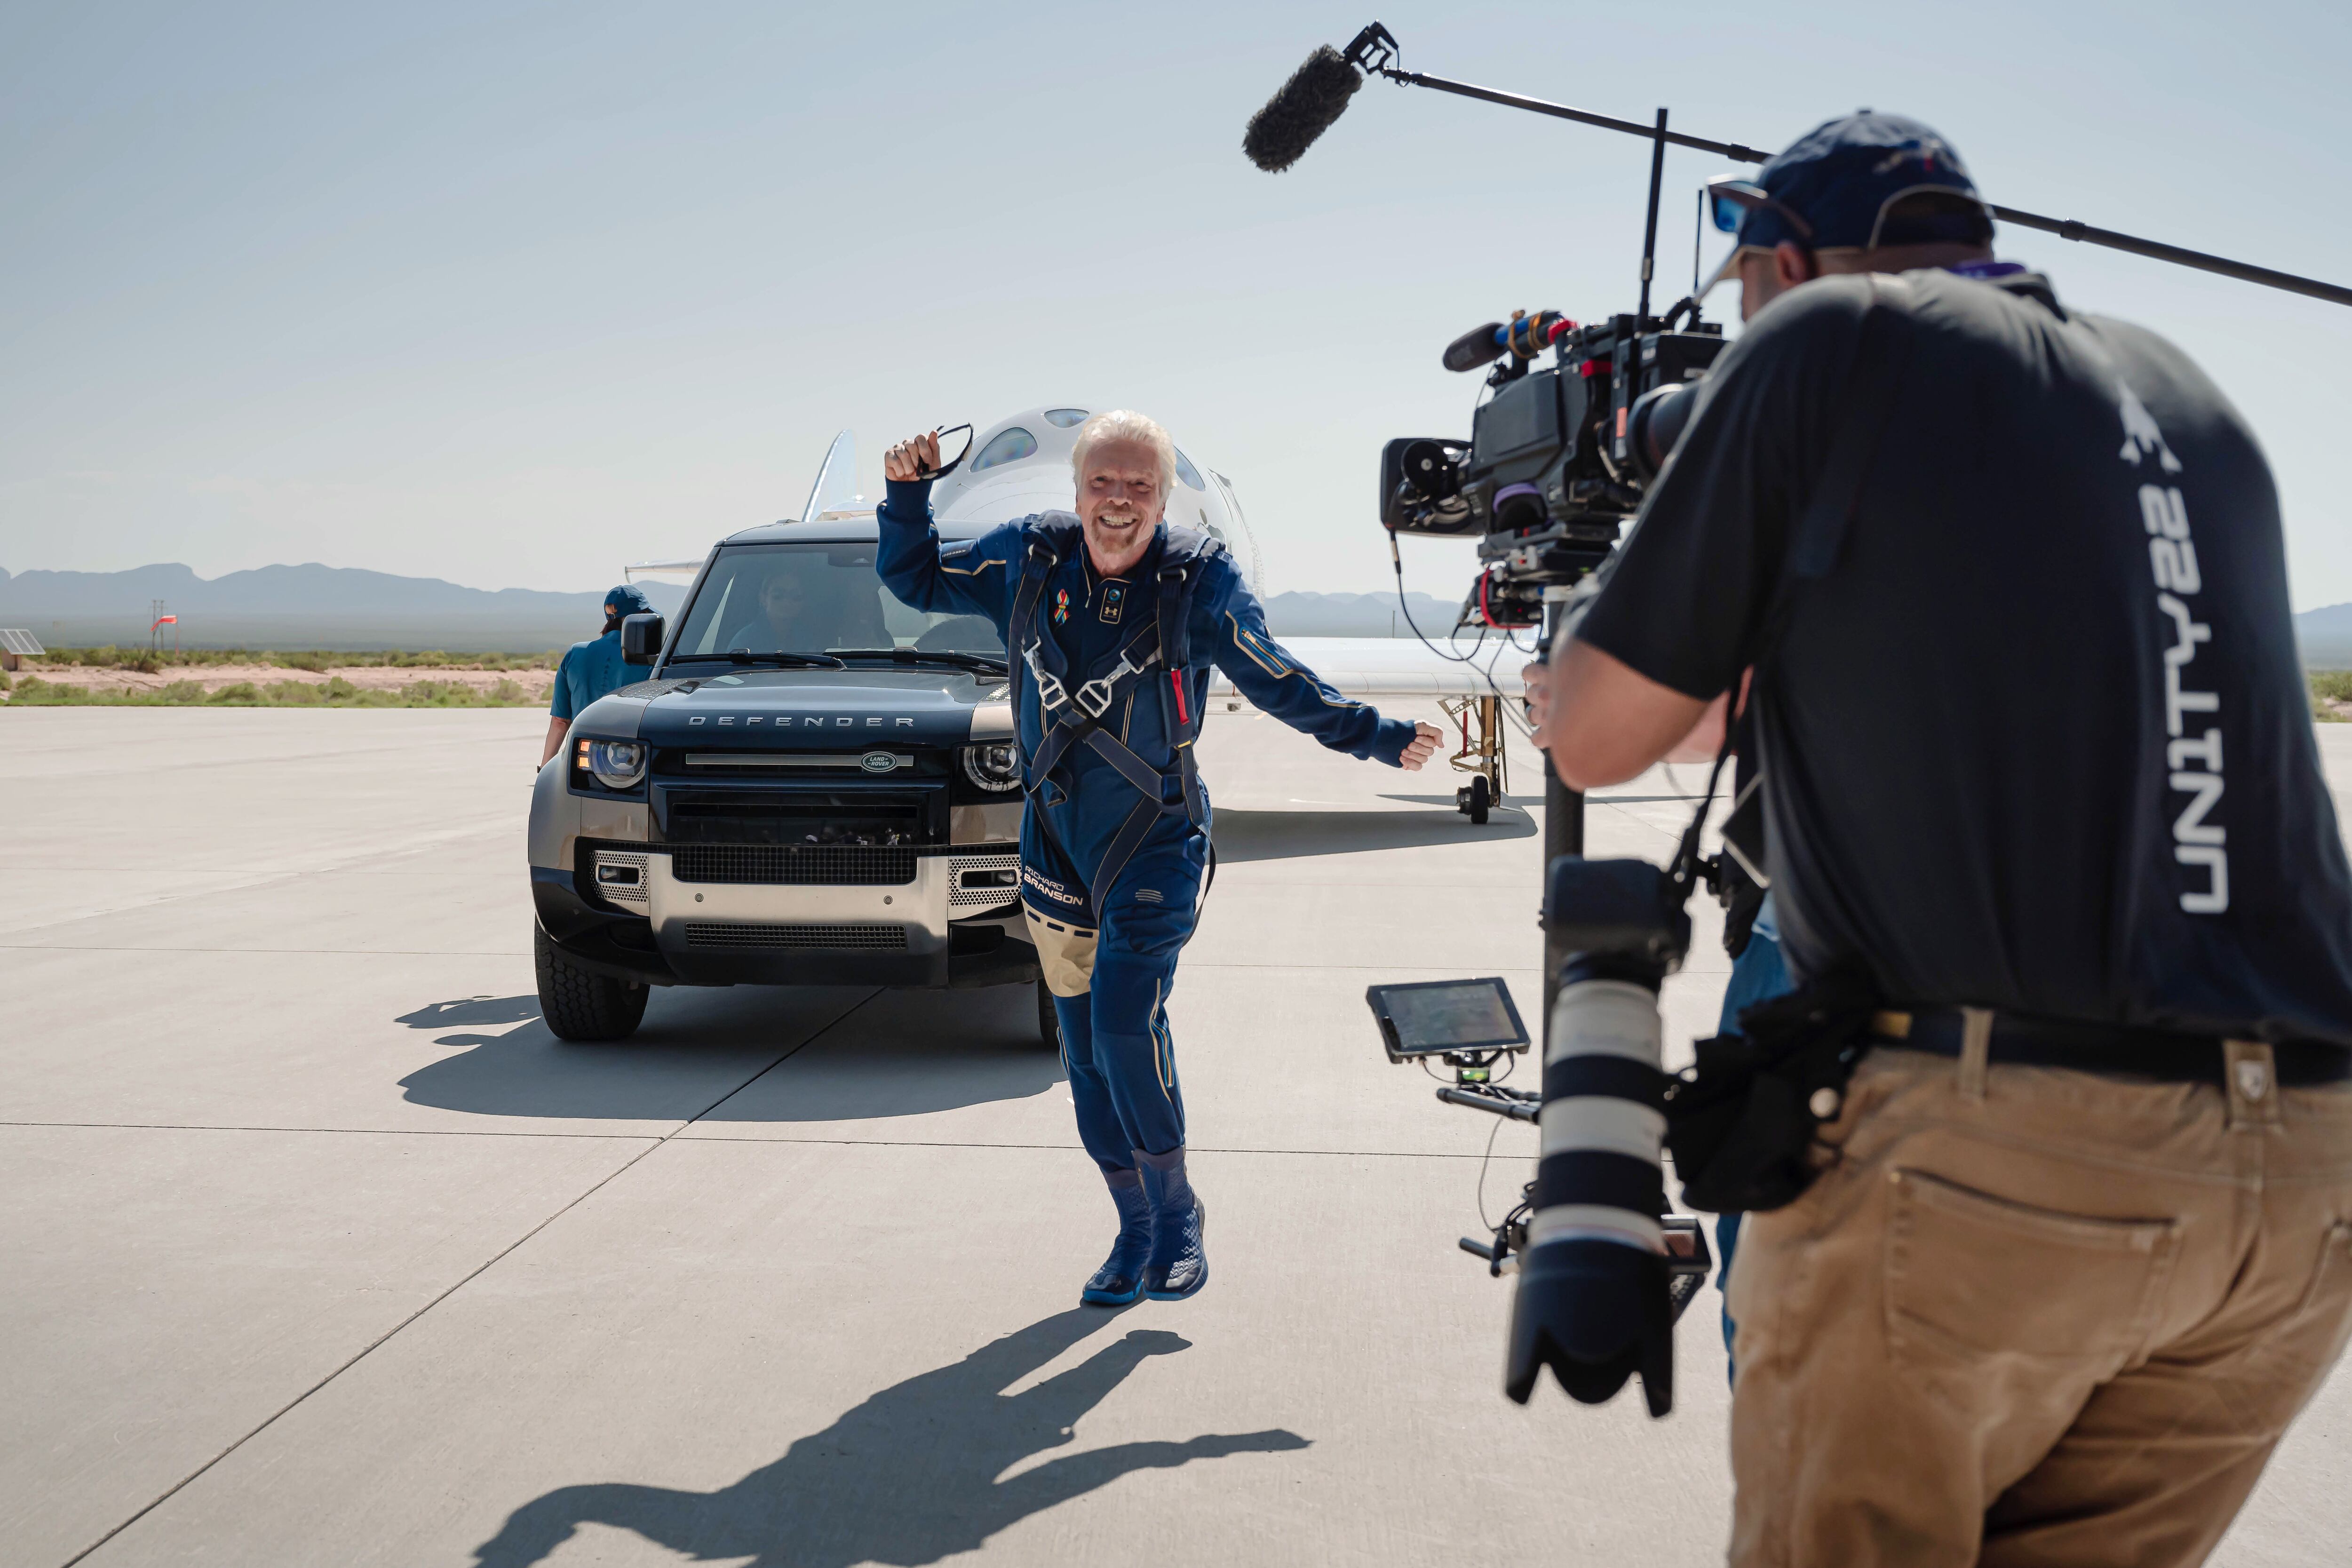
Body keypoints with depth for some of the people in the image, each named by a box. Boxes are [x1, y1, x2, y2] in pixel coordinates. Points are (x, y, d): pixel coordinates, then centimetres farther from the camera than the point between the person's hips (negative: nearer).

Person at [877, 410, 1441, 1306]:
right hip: (1056, 844, 4)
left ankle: (1178, 1215, 2)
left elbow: (1281, 687, -7)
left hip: (1155, 845, -4)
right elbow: (912, 577, 10)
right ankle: (1137, 1230, 26)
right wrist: (908, 495, -6)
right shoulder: (1028, 558, -3)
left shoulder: (1200, 582, -11)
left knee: (1126, 1024, -20)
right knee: (1086, 1055, 9)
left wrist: (1378, 739, -14)